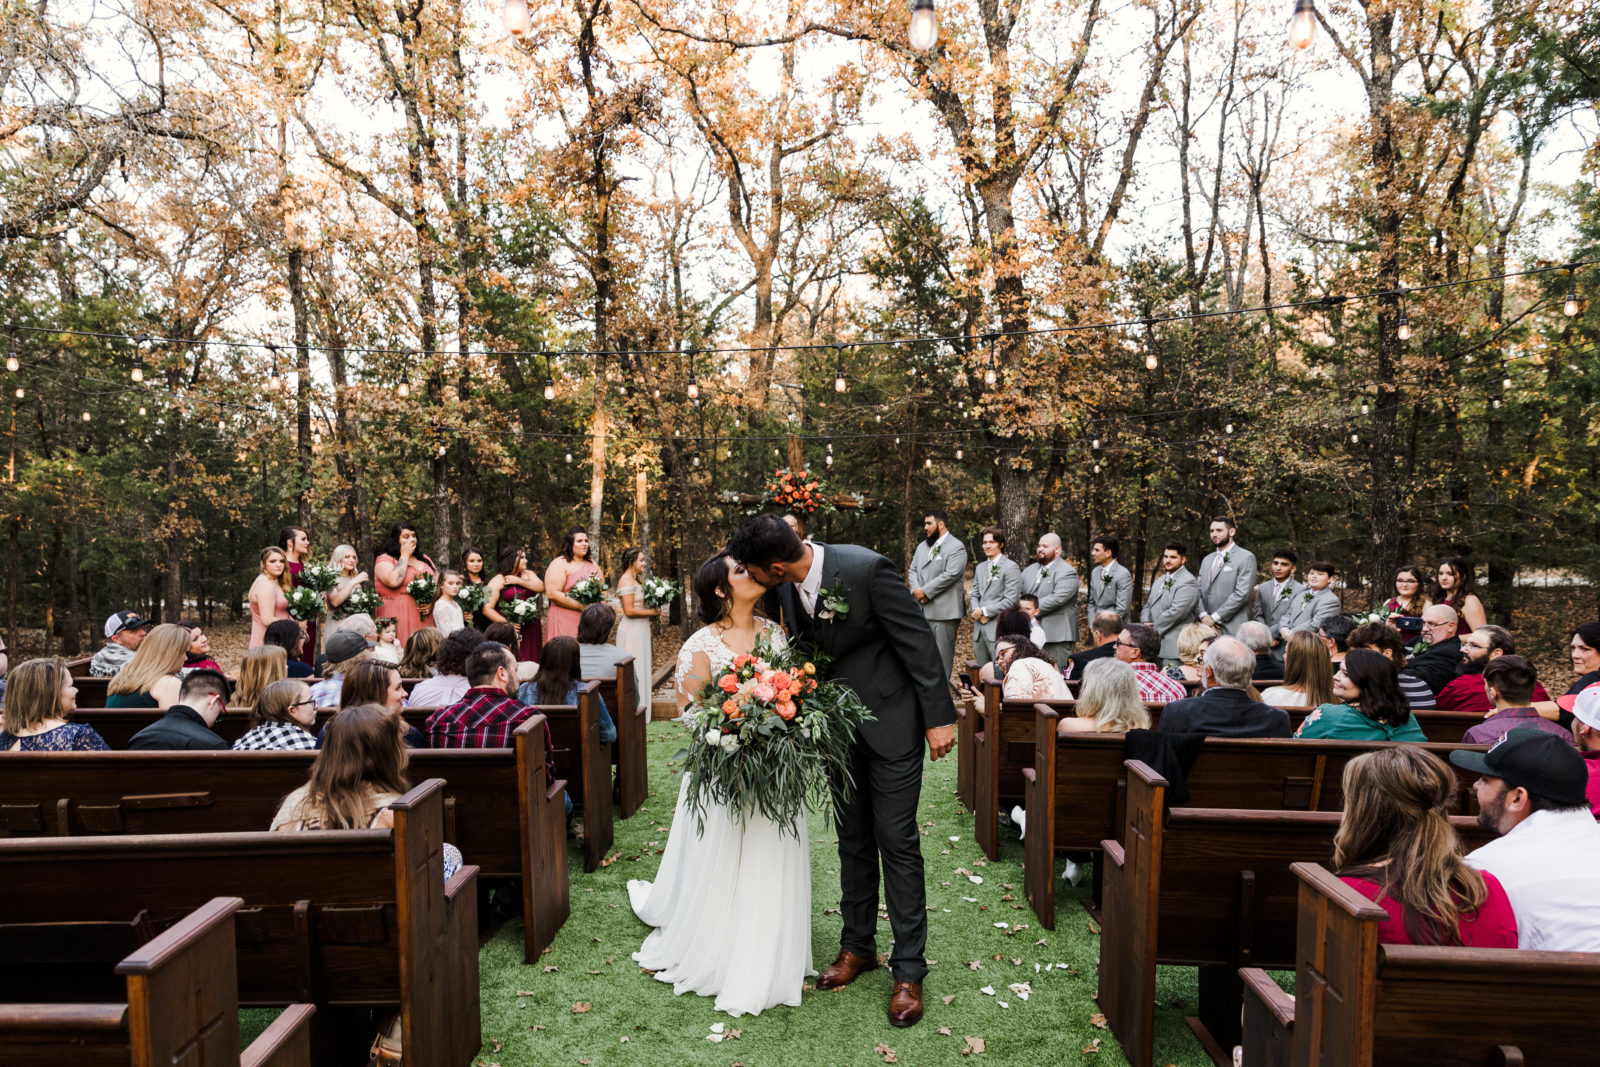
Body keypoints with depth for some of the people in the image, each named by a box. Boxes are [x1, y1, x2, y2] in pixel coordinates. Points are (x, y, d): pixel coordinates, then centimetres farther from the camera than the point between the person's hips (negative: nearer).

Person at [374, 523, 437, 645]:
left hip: (425, 616, 5)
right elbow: (393, 581, -18)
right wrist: (405, 556, -6)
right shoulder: (384, 560, 2)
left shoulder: (424, 558, 18)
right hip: (398, 618, -4)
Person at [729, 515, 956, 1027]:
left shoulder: (867, 569, -27)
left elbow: (917, 639, -20)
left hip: (891, 724, -6)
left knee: (897, 842, 1)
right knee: (853, 839, 17)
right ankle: (858, 945, 34)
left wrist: (939, 717, -17)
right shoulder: (783, 586, -8)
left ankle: (908, 969, 16)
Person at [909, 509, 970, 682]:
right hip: (921, 609, 7)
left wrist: (925, 591, -15)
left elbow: (950, 575, -16)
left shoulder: (956, 547, -6)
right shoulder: (922, 546, 19)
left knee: (942, 653, -3)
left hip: (943, 611, -7)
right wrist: (916, 589, -5)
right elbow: (913, 570, 15)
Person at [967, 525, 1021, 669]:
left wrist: (984, 611, -12)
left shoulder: (1011, 568, -5)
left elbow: (1011, 600, -12)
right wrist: (976, 611, -3)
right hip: (979, 629, 7)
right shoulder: (980, 568, 19)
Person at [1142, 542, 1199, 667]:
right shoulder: (1159, 581, 20)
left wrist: (1153, 628, -12)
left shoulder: (1188, 583, -10)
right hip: (1154, 644, 8)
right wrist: (1145, 623, 2)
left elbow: (1175, 612, -18)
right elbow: (1148, 605, 22)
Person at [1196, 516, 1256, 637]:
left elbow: (1241, 593, -11)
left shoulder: (1246, 557, -2)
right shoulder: (1207, 560, 20)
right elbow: (1199, 590, 15)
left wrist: (1214, 617, -12)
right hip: (1208, 628, 5)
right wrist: (1203, 615, -4)